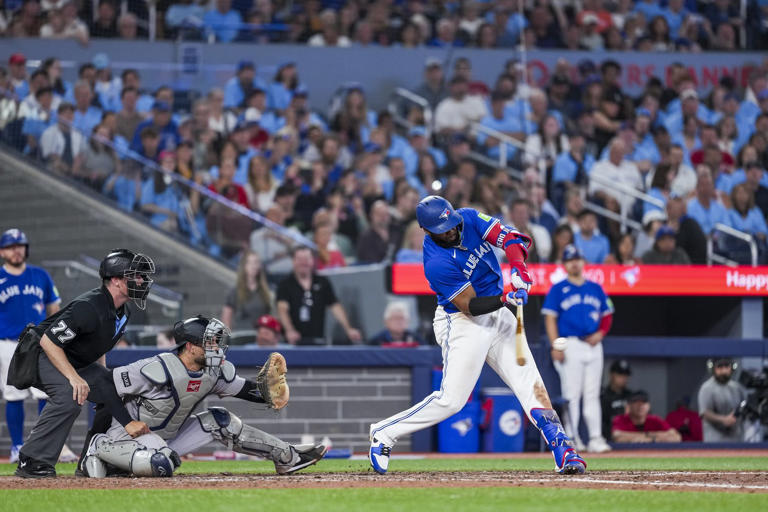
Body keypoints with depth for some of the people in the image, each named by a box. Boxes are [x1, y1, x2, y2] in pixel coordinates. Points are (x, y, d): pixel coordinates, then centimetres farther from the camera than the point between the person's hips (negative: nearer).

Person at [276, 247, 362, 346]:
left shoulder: (323, 282, 11)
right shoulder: (285, 285, 2)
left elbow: (335, 307, 8)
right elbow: (282, 309, -11)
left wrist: (348, 329, -4)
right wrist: (290, 330, -29)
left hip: (318, 340, 2)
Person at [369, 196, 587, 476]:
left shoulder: (469, 219, -6)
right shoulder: (437, 263, -24)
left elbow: (510, 237, -13)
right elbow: (471, 306, -22)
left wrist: (518, 268, -31)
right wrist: (505, 299, -37)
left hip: (498, 316, 7)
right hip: (462, 325, -7)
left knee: (530, 382, -3)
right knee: (451, 399, -9)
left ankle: (561, 449, -7)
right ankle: (384, 434, 5)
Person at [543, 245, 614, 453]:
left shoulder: (596, 288, 15)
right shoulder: (558, 290, 3)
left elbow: (607, 315, 19)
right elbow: (550, 318, -2)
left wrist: (601, 333, -1)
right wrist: (556, 346, -12)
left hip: (593, 346, 4)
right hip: (570, 345, -4)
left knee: (592, 395, 2)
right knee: (572, 394, -6)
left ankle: (595, 438, 1)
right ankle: (571, 438, -3)